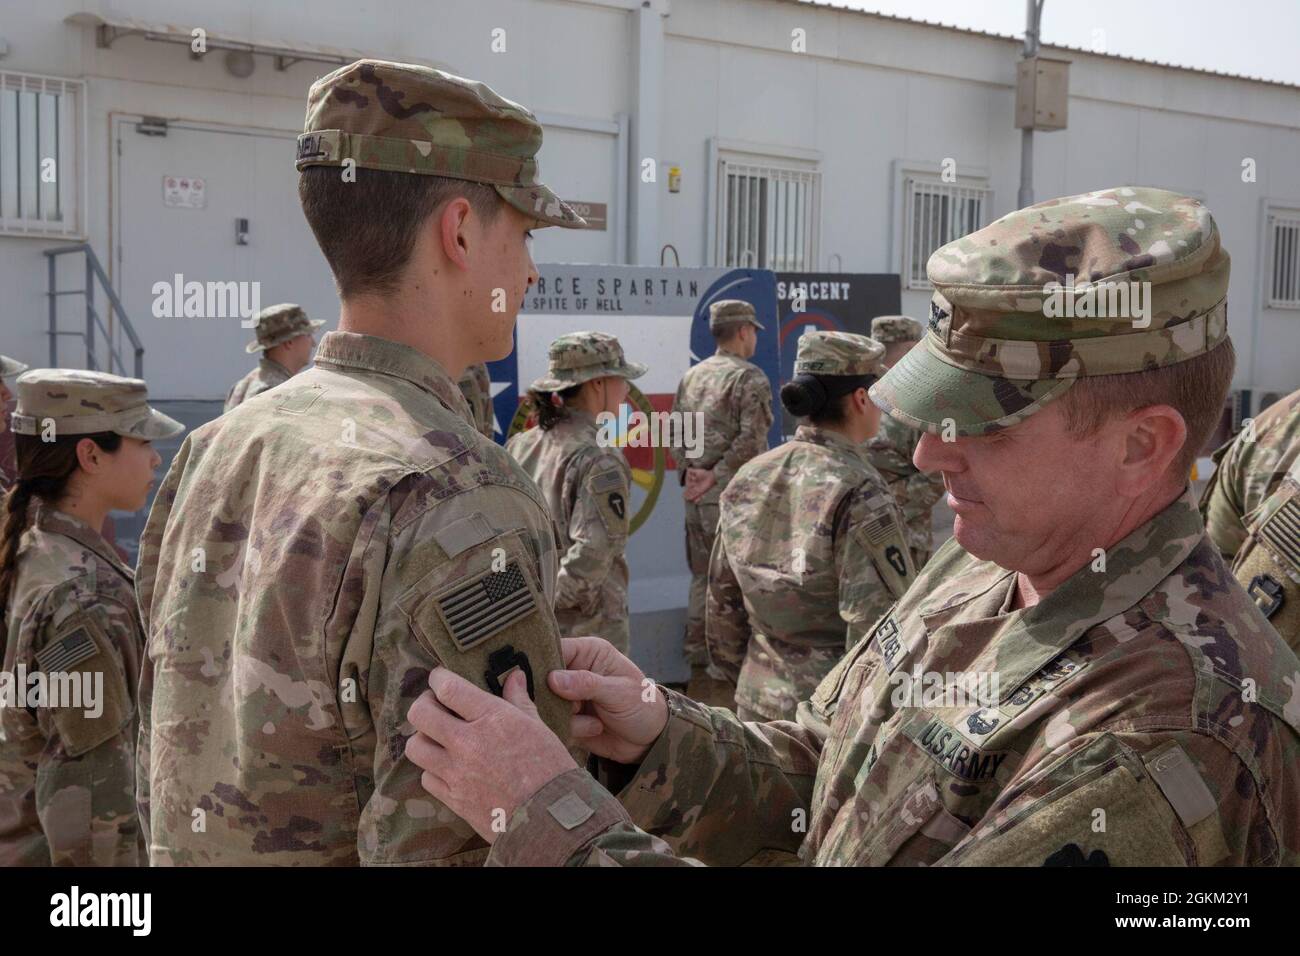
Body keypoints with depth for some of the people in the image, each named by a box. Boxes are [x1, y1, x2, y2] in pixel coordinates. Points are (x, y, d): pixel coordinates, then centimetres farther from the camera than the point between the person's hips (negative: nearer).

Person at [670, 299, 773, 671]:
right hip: (731, 493, -7)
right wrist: (715, 476, -12)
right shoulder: (750, 378, -9)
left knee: (702, 574, 16)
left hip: (695, 494, 7)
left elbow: (676, 428, 10)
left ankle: (696, 649, 22)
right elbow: (751, 440, -18)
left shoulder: (692, 375, 13)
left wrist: (689, 471, 3)